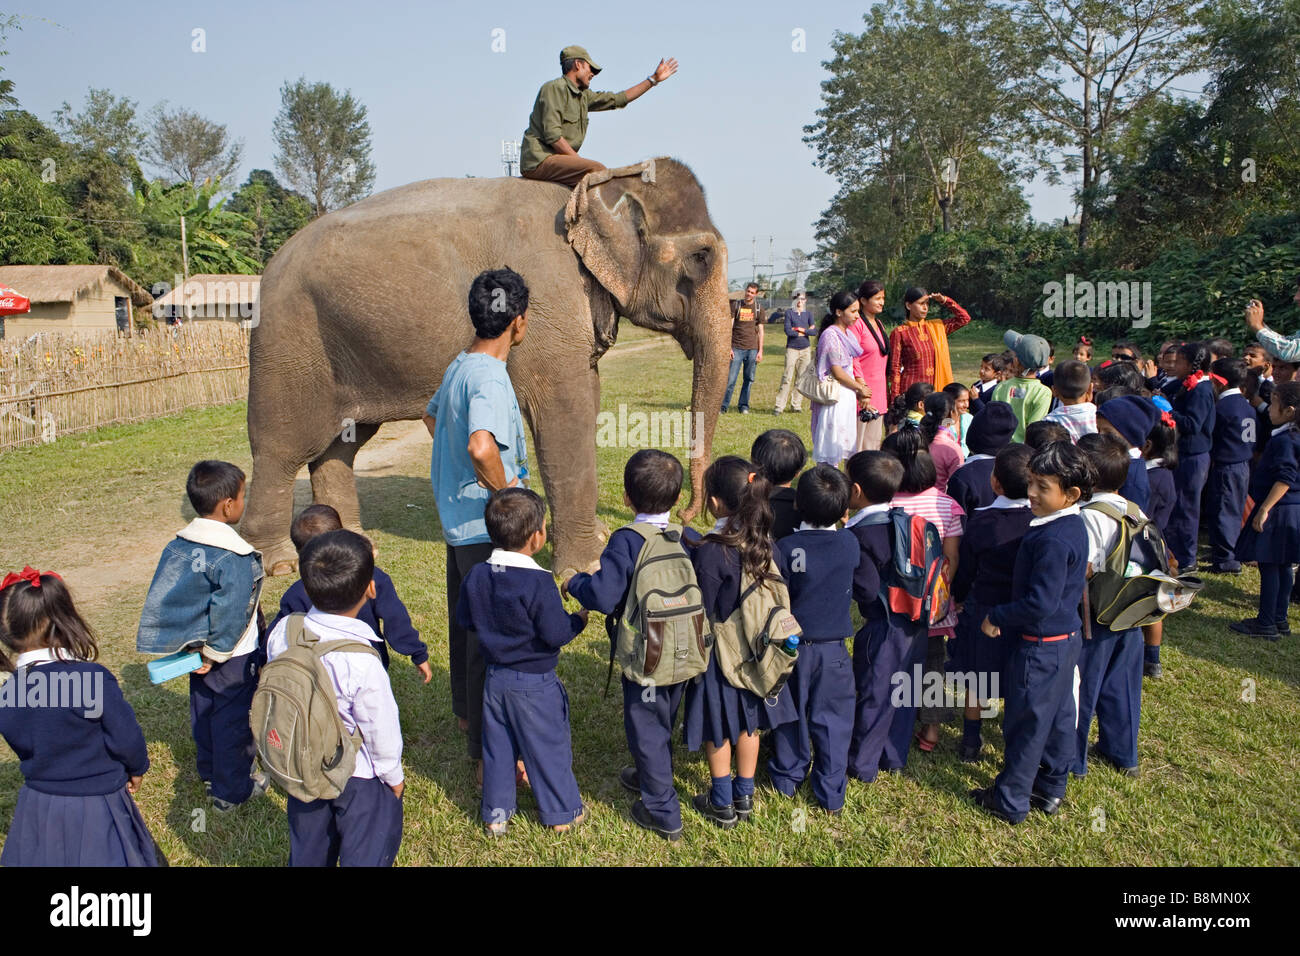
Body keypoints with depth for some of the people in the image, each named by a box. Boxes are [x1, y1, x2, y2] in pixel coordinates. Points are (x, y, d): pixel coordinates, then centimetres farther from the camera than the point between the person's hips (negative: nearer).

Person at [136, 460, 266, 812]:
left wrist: (201, 649, 6)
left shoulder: (177, 547, -3)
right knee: (232, 719, 8)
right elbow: (230, 611, -29)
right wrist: (216, 654, -16)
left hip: (197, 649, 7)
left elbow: (163, 596, 3)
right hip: (234, 657, -7)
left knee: (202, 712, 23)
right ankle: (231, 790, 21)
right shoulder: (235, 558, -26)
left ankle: (210, 775, 42)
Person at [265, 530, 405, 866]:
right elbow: (381, 730, -20)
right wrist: (394, 777, -1)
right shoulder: (362, 663, -34)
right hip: (359, 779, -5)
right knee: (366, 855, 17)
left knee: (308, 852, 27)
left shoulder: (282, 632, -17)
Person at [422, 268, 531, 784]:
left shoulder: (459, 366, 7)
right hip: (486, 527, -10)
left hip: (458, 520, 10)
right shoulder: (489, 376, -23)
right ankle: (488, 754, 10)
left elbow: (431, 416, 27)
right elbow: (482, 447, -40)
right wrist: (506, 492, -23)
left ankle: (467, 715, 44)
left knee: (465, 622, 24)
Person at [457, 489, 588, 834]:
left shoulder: (476, 575, -6)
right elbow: (556, 634, -22)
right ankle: (561, 813, 26)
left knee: (497, 746, 18)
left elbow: (464, 619, 6)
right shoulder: (538, 582, -25)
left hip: (495, 678, 5)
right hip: (535, 683, -5)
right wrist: (579, 618, -4)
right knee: (548, 747, 11)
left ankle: (496, 814, 29)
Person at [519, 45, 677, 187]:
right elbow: (552, 135, -17)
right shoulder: (555, 88, -7)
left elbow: (618, 99, 26)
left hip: (560, 159, 10)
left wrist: (654, 79, 29)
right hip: (539, 161, -10)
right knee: (596, 169, -25)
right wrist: (580, 161, -17)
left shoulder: (584, 96, 20)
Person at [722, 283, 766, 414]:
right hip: (736, 348, -2)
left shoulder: (758, 308, 8)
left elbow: (760, 331, 10)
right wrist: (728, 347, -4)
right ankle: (723, 406, 1)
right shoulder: (736, 305, 4)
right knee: (730, 379, -5)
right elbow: (729, 327, 2)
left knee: (749, 379, 4)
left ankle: (743, 405, 14)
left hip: (752, 349, 2)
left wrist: (760, 351, 3)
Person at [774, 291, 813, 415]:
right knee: (787, 377, -9)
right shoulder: (789, 312, 1)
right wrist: (804, 332, -2)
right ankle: (779, 406, -8)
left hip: (805, 350, 4)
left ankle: (796, 405, 11)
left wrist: (800, 329, -10)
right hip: (792, 349, -4)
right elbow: (788, 331, -10)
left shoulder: (808, 314, 11)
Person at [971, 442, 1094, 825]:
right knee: (1059, 715, 20)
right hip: (1066, 638, 10)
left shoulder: (1053, 540, -28)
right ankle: (1052, 788, 35)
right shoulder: (1074, 527, 3)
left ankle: (1010, 801, 17)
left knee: (1025, 723, 4)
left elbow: (1041, 601, -29)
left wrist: (997, 617, -15)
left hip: (1041, 646, -10)